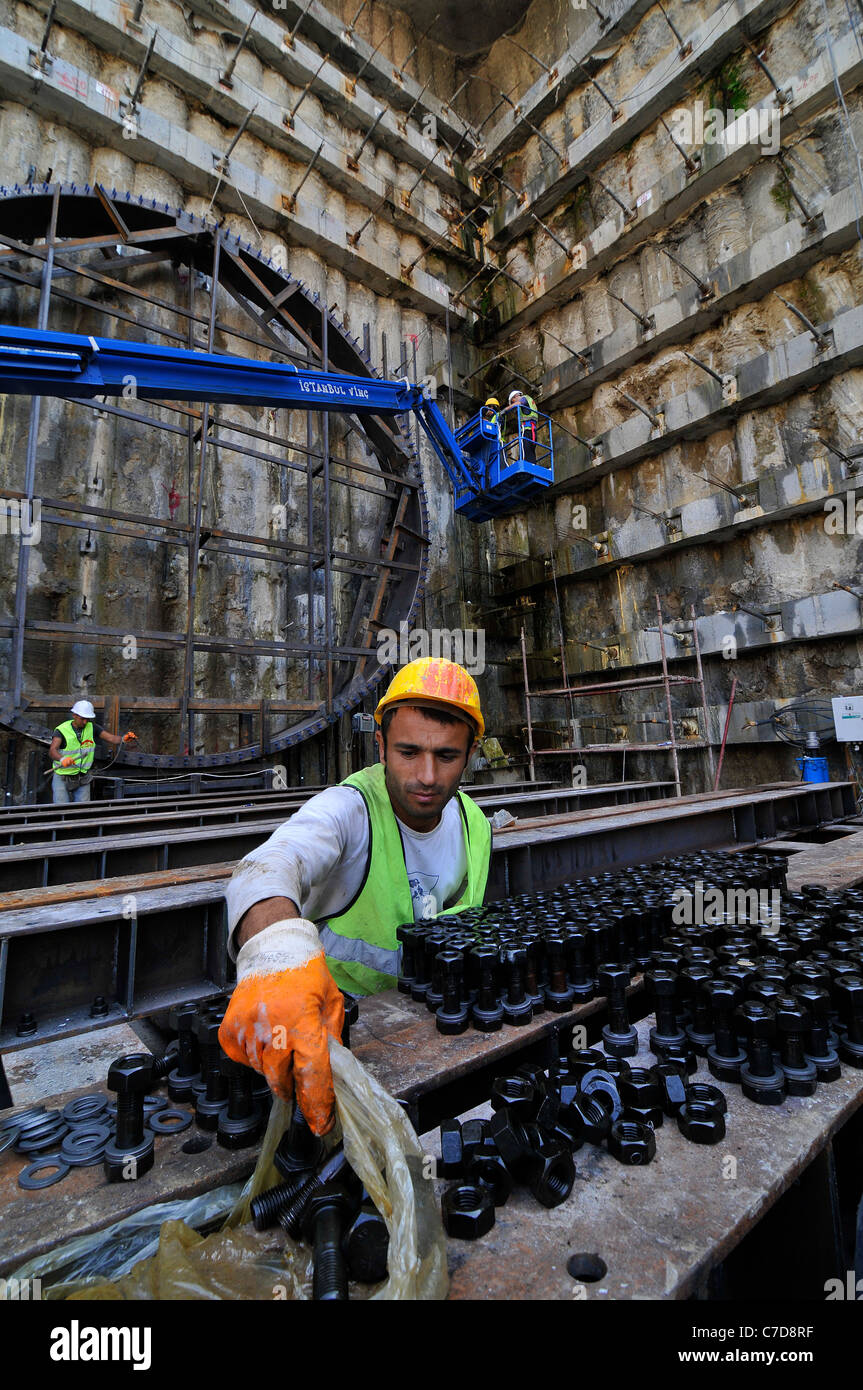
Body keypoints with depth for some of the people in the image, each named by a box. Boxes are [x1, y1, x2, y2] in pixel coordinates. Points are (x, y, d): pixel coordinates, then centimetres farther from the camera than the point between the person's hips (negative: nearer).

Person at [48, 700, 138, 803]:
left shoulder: (92, 727, -2)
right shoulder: (61, 730, -13)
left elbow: (111, 738, -11)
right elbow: (52, 751, -25)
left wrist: (123, 739, -33)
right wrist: (62, 759, -47)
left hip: (83, 779, 3)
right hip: (62, 779, -3)